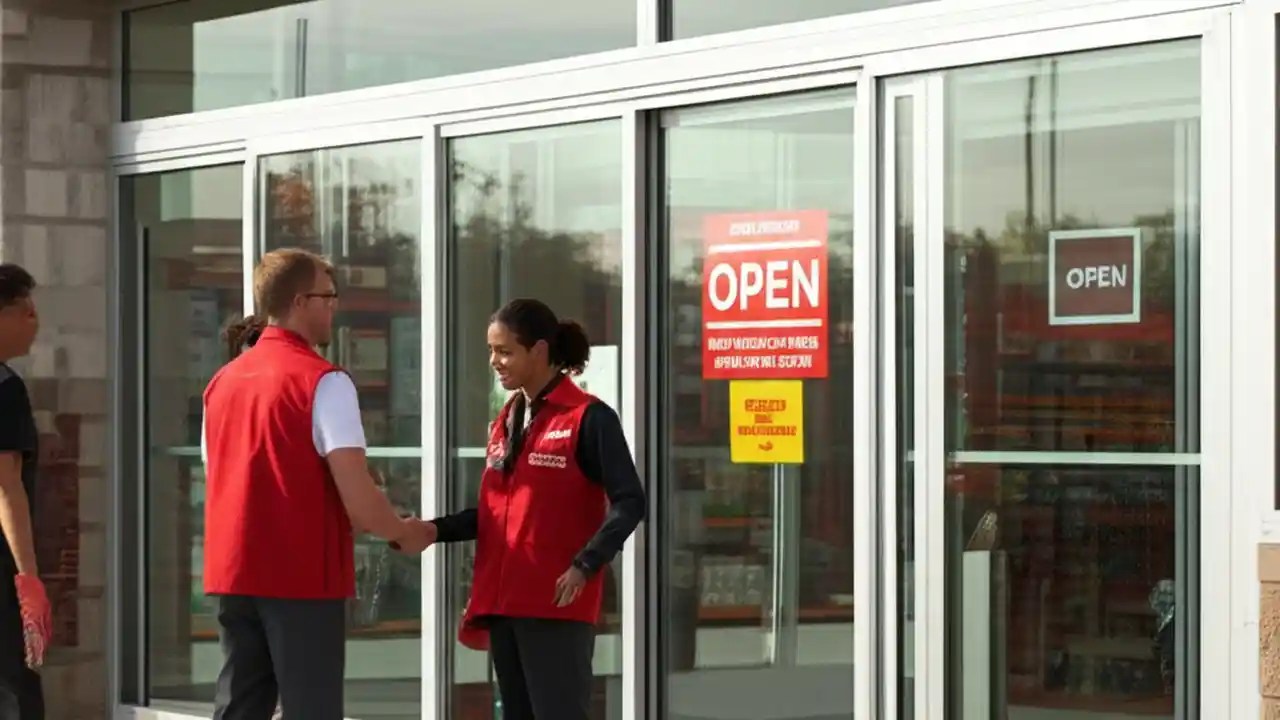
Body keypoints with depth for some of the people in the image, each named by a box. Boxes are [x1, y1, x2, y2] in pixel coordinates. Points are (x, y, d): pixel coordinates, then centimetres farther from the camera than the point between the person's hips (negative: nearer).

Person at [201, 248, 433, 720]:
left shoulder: (223, 382, 13)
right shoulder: (323, 382, -10)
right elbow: (358, 500, -17)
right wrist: (404, 534, 2)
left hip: (235, 574, 7)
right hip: (302, 576, -7)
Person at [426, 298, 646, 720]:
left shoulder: (588, 418, -6)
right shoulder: (506, 421, 16)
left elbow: (629, 503, -10)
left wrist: (585, 566, -19)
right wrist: (435, 530, 4)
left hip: (557, 605, -8)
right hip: (503, 600, 8)